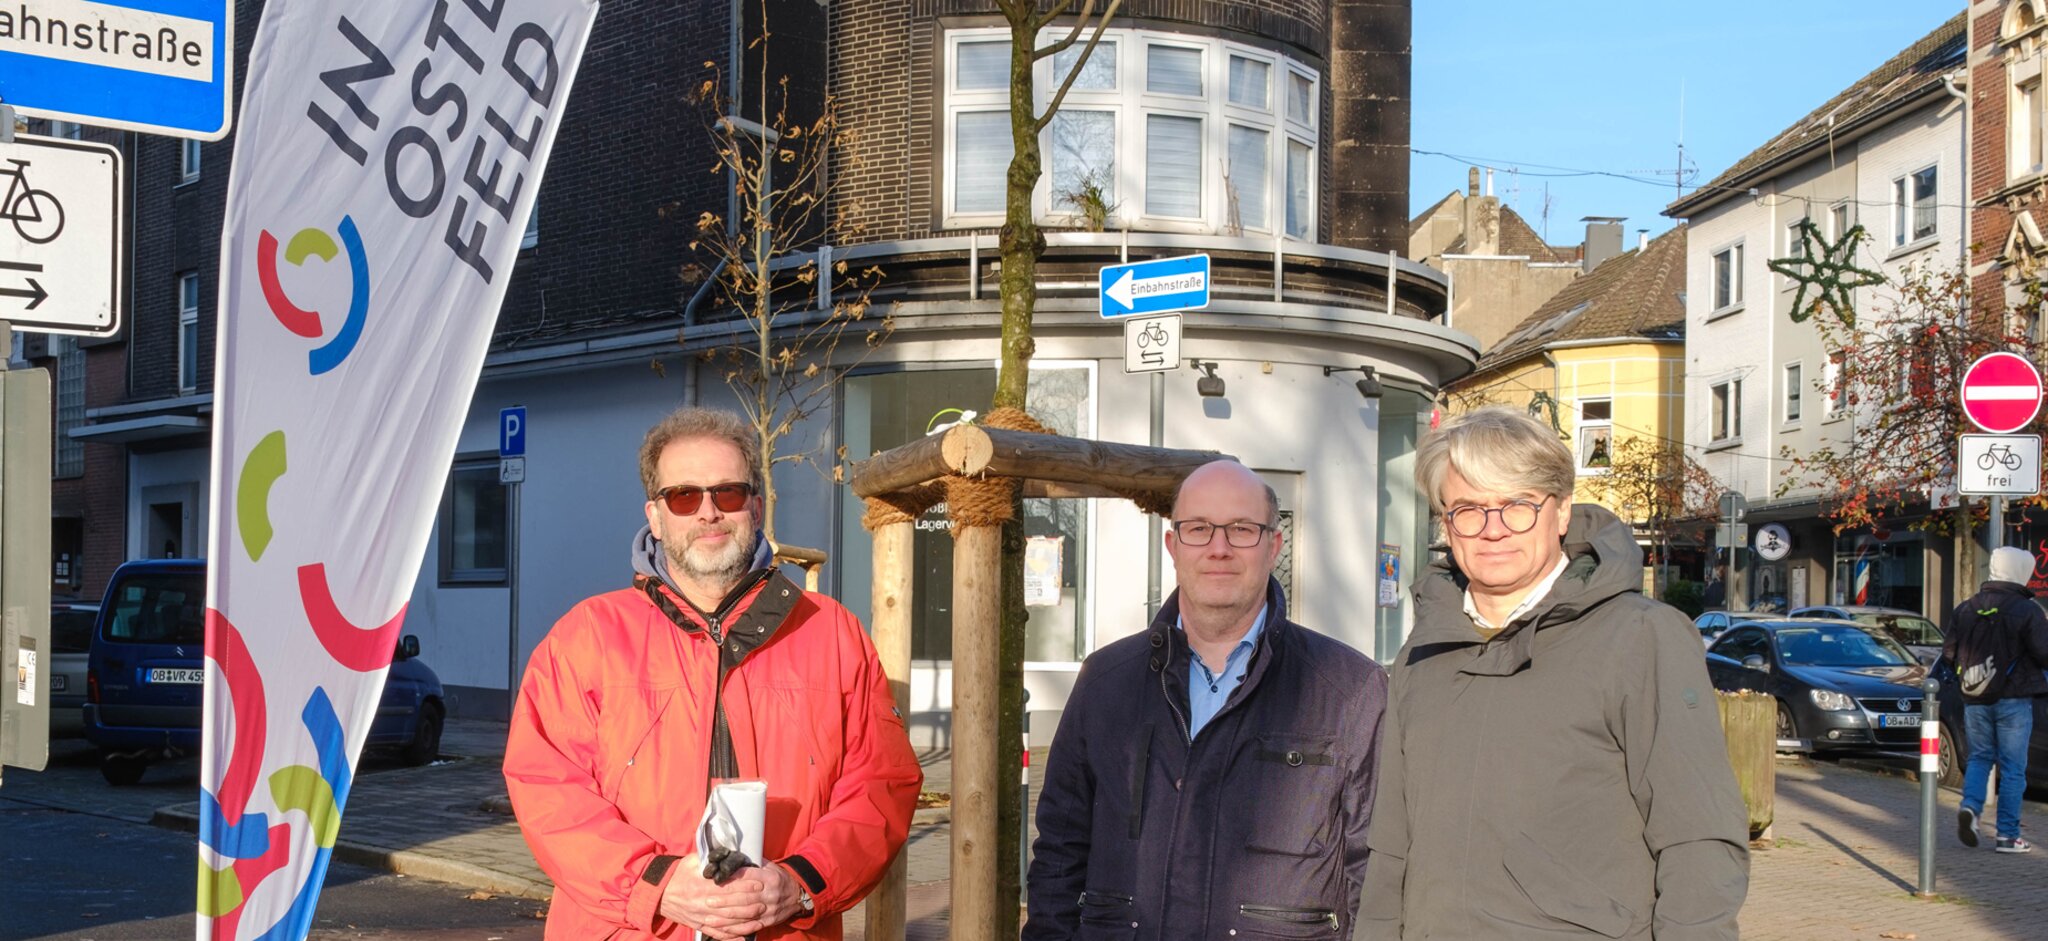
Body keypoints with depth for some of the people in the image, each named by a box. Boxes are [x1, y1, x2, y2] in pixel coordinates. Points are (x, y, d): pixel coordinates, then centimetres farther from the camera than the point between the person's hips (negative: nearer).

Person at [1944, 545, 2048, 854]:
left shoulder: (1966, 609, 3)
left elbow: (1948, 652, 5)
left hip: (1975, 699, 4)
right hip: (2013, 700, -4)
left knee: (1979, 757, 17)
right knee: (2012, 767, 3)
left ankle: (1970, 806, -7)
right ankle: (2008, 835, 4)